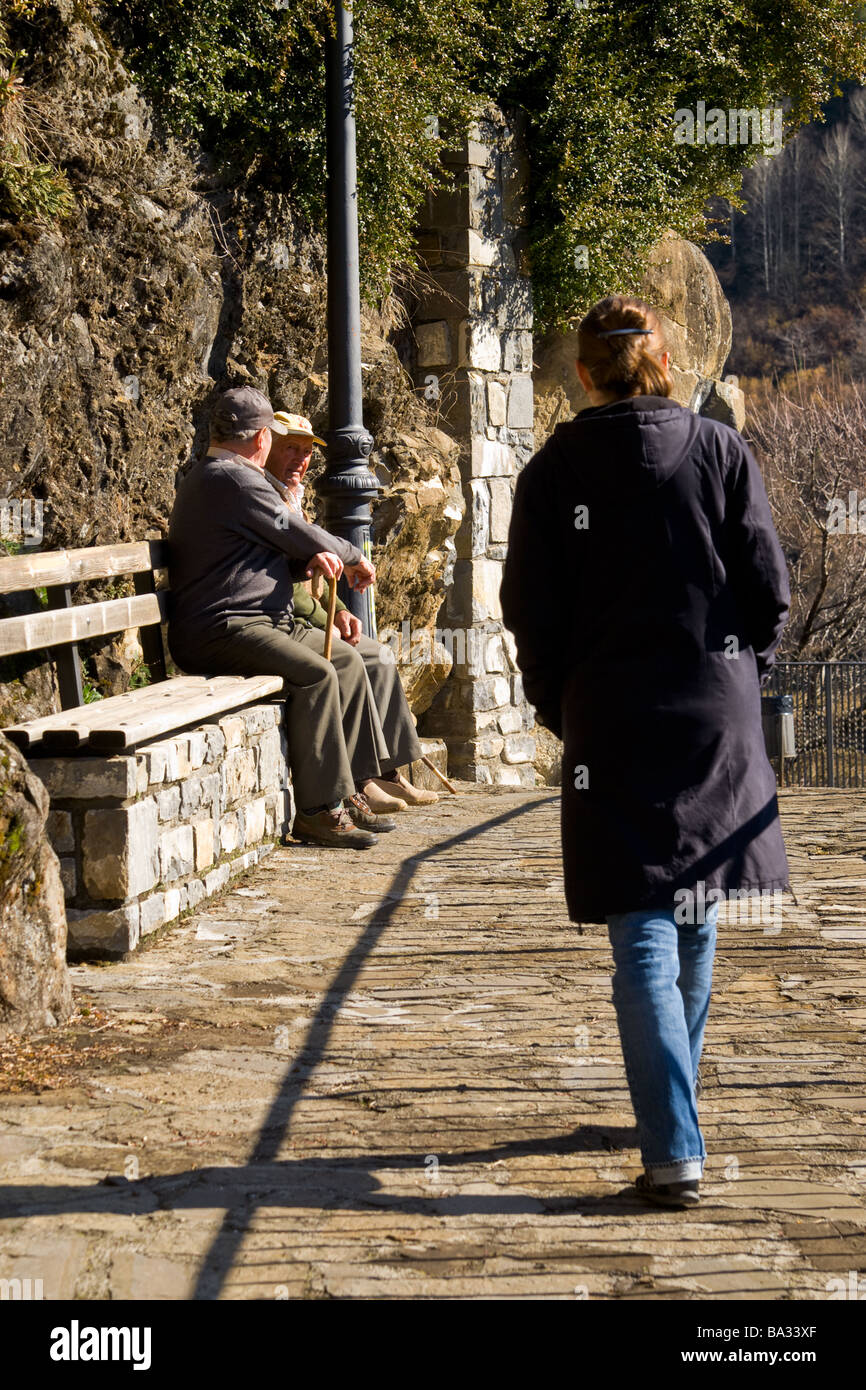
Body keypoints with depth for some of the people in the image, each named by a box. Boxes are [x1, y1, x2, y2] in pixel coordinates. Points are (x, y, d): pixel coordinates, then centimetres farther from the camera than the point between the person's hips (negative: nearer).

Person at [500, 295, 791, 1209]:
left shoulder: (551, 472, -3)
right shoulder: (720, 452, -1)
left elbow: (530, 613, -1)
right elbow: (768, 589, -1)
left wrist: (562, 713, 11)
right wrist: (740, 680, 14)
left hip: (610, 723, -2)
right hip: (716, 718, 2)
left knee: (642, 942, -3)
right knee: (694, 925, 19)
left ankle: (674, 1152, -14)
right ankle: (671, 1107, 35)